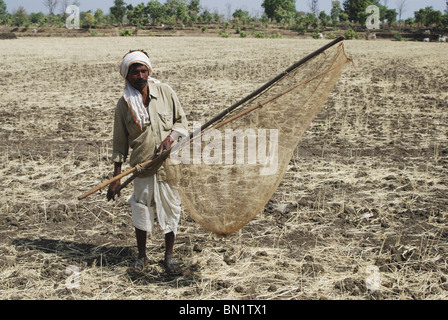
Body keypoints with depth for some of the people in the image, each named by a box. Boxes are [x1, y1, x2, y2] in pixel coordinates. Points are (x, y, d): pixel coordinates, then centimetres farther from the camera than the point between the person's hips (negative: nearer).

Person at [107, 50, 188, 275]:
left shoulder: (165, 92, -1)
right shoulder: (124, 104, -2)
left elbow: (181, 120, 10)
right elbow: (120, 143, 3)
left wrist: (171, 137, -12)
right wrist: (116, 177, 2)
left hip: (170, 162, 1)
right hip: (142, 166, 0)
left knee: (171, 209, 7)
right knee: (141, 210, 6)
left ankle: (169, 256, 24)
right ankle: (142, 256, 27)